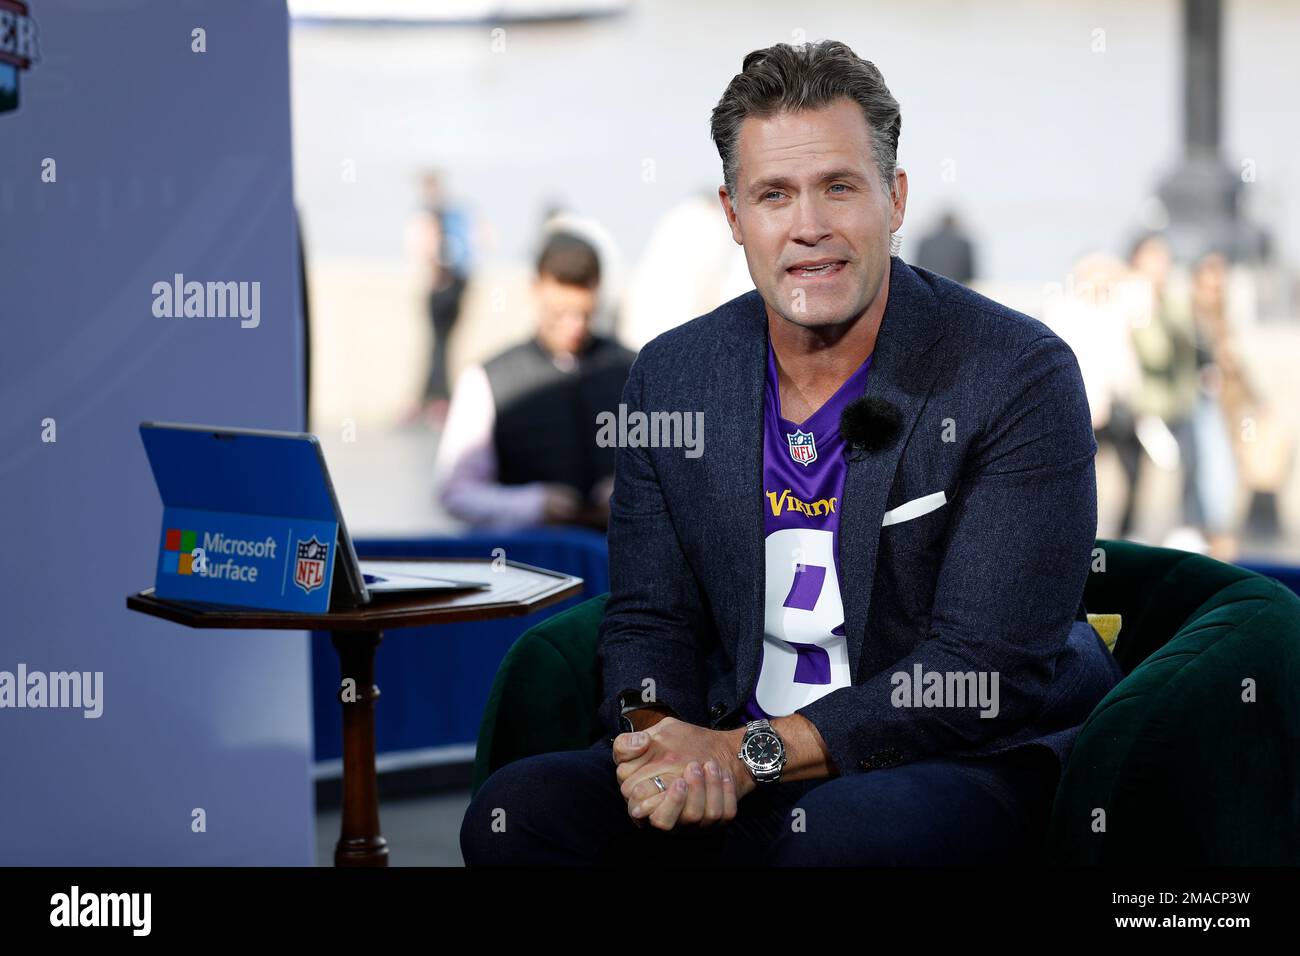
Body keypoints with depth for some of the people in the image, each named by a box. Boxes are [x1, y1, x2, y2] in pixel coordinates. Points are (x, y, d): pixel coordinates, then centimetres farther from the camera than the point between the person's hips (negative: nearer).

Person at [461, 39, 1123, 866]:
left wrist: (754, 753, -23)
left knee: (840, 830, -37)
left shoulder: (1021, 378, -12)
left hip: (974, 765, -4)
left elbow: (988, 671, -17)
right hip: (734, 769, 5)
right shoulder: (672, 378, 5)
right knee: (515, 812, -18)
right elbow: (648, 620, 9)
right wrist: (664, 741, -15)